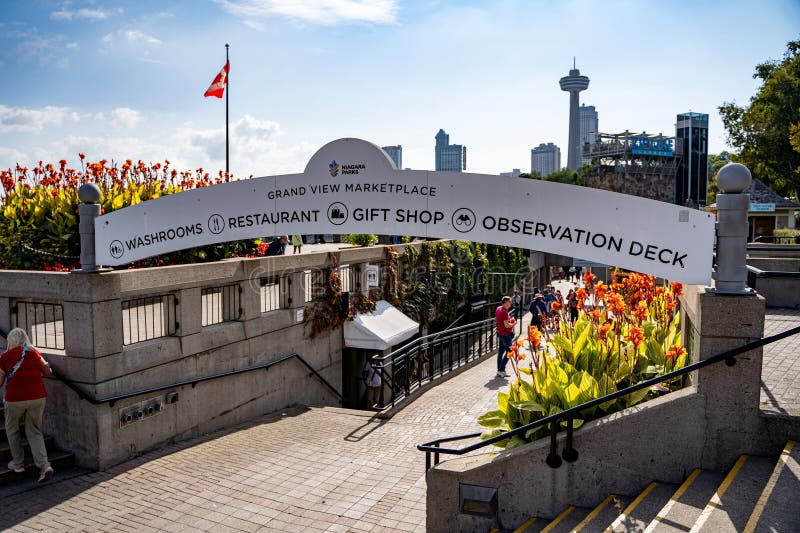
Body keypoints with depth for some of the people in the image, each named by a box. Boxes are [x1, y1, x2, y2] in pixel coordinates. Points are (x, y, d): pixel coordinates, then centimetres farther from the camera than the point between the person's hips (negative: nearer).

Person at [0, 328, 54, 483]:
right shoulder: (34, 353, 7)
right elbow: (48, 373, 14)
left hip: (15, 398, -2)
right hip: (38, 396, 2)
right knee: (34, 432, 13)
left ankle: (18, 463, 29)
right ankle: (44, 465, -3)